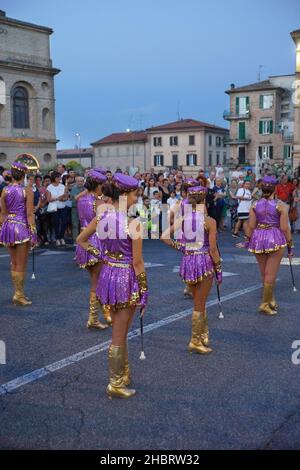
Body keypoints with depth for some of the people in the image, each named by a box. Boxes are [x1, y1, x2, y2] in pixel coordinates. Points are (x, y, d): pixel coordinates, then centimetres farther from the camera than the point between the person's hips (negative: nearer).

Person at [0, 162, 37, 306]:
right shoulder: (27, 191, -10)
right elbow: (29, 214, -12)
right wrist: (33, 233, -8)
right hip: (22, 227, -5)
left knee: (14, 264, 16)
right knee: (21, 265, 3)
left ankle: (18, 293, 23)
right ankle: (19, 295, 7)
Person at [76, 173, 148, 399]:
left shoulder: (102, 217, 0)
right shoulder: (133, 223, -20)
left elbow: (81, 240, 13)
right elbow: (137, 262, -16)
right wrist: (144, 290, -7)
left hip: (107, 274, 7)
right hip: (126, 278, -6)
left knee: (119, 330, 22)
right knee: (119, 336, 6)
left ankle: (123, 374, 37)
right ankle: (116, 384, 19)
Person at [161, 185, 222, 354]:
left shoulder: (182, 219, 0)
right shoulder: (210, 221, -10)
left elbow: (165, 236, -5)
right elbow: (213, 249, -11)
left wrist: (179, 247, 5)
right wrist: (219, 270, -2)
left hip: (188, 262, 4)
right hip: (204, 262, -4)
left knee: (199, 301, 21)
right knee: (200, 304, 6)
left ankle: (204, 333, 31)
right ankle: (195, 341, 12)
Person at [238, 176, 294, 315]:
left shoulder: (254, 205, 0)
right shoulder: (281, 206, -9)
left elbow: (251, 226, 1)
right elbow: (285, 228, -9)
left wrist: (247, 241, 15)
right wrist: (290, 245, 1)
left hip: (258, 239, 4)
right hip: (275, 239, -4)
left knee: (264, 274, 18)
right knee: (271, 274, 4)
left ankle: (271, 300, 32)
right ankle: (265, 304, 6)